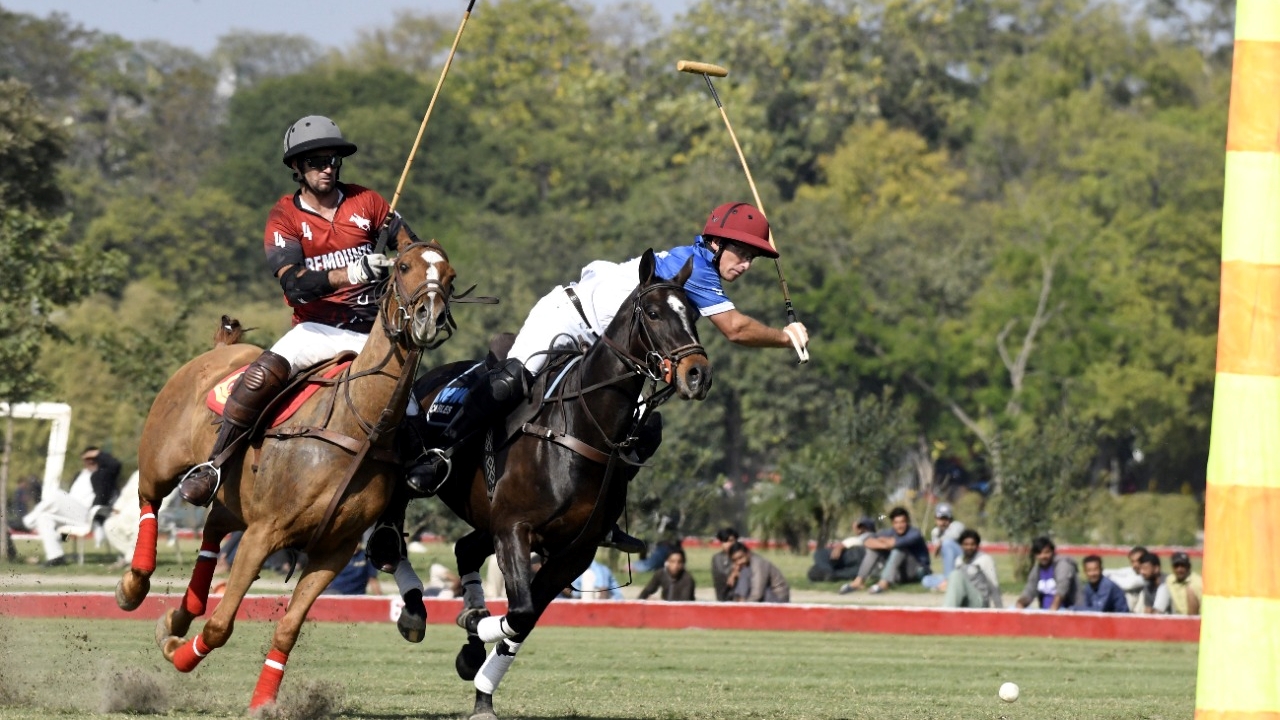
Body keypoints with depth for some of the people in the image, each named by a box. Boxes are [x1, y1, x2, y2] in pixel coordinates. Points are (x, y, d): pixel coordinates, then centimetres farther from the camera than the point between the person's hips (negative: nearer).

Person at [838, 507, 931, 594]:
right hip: (899, 575, 5)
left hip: (917, 572, -5)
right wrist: (885, 545, -34)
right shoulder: (889, 533, -1)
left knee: (899, 548, -29)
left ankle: (884, 583, -42)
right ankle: (859, 581, -21)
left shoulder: (915, 533, -14)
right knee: (874, 547, -8)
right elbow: (868, 542, -15)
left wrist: (883, 540, -18)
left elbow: (902, 542, -36)